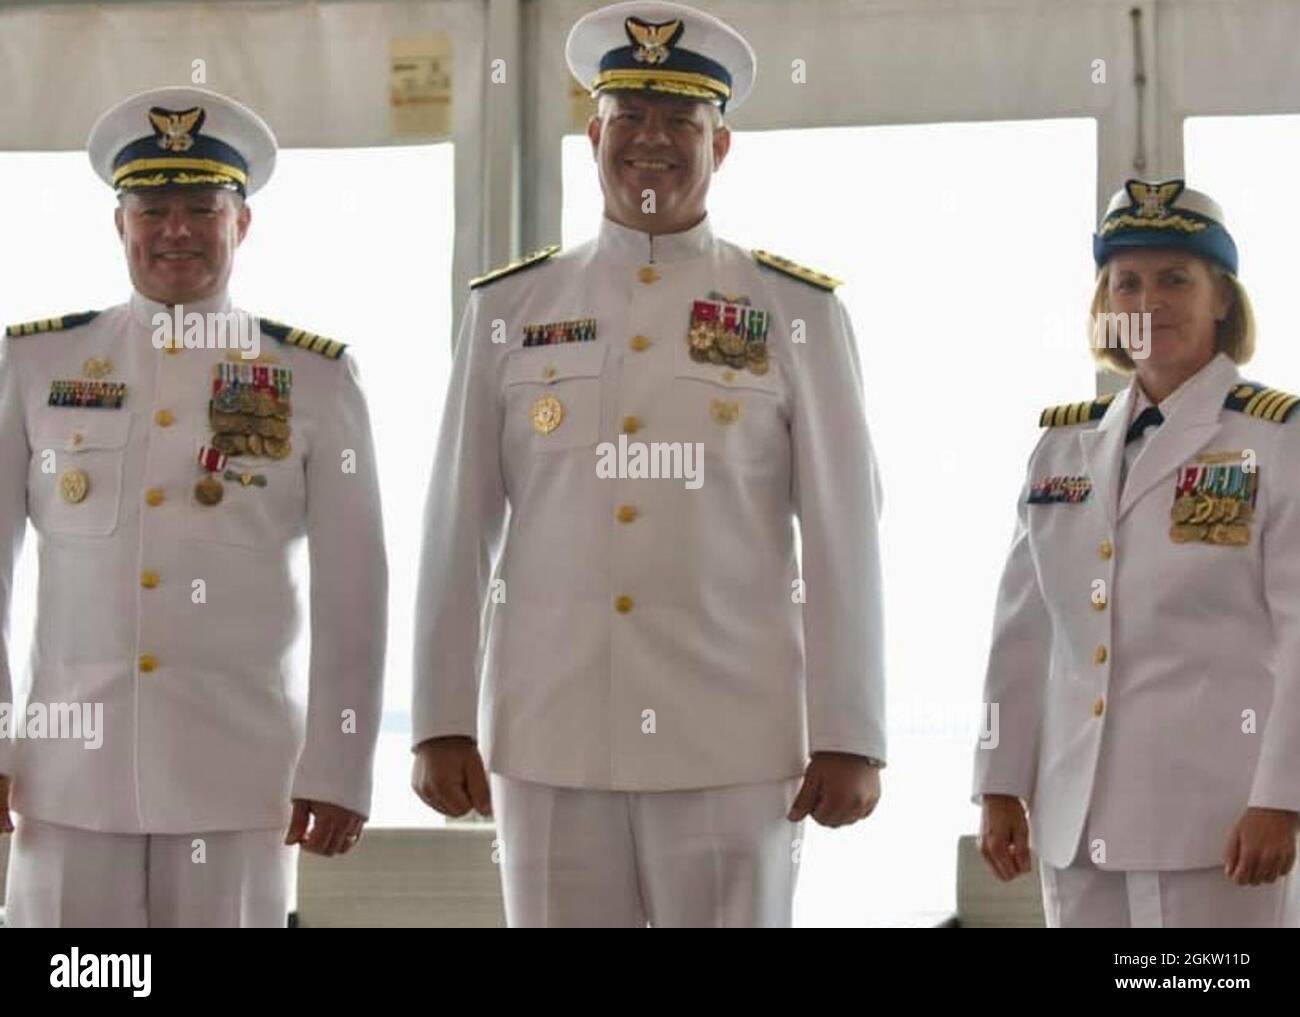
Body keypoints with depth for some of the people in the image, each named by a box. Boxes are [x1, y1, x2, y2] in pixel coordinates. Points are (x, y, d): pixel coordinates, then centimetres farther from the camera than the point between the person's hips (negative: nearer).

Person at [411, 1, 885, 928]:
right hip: (549, 746, 2)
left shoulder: (798, 316, 4)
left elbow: (844, 539, 2)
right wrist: (442, 722, 4)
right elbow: (459, 530, 8)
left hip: (733, 748, -1)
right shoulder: (509, 309, 8)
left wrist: (851, 738, -3)